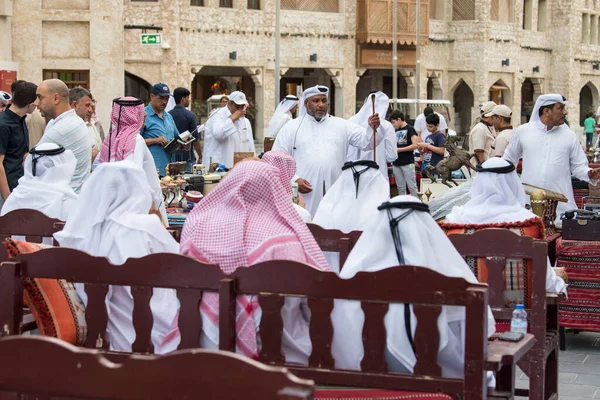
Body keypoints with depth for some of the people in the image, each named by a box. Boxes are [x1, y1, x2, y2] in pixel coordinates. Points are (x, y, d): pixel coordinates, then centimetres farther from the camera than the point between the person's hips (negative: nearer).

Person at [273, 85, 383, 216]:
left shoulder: (341, 125, 12)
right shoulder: (291, 127, 7)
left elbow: (366, 141, 3)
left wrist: (373, 128, -19)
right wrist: (294, 180, -10)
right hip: (303, 196, -2)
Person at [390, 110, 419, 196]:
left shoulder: (410, 129, -5)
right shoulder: (396, 131, 15)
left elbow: (415, 145, -14)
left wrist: (399, 149, -13)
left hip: (408, 163, -7)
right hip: (396, 163, 7)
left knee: (411, 186, -6)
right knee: (400, 187, 8)